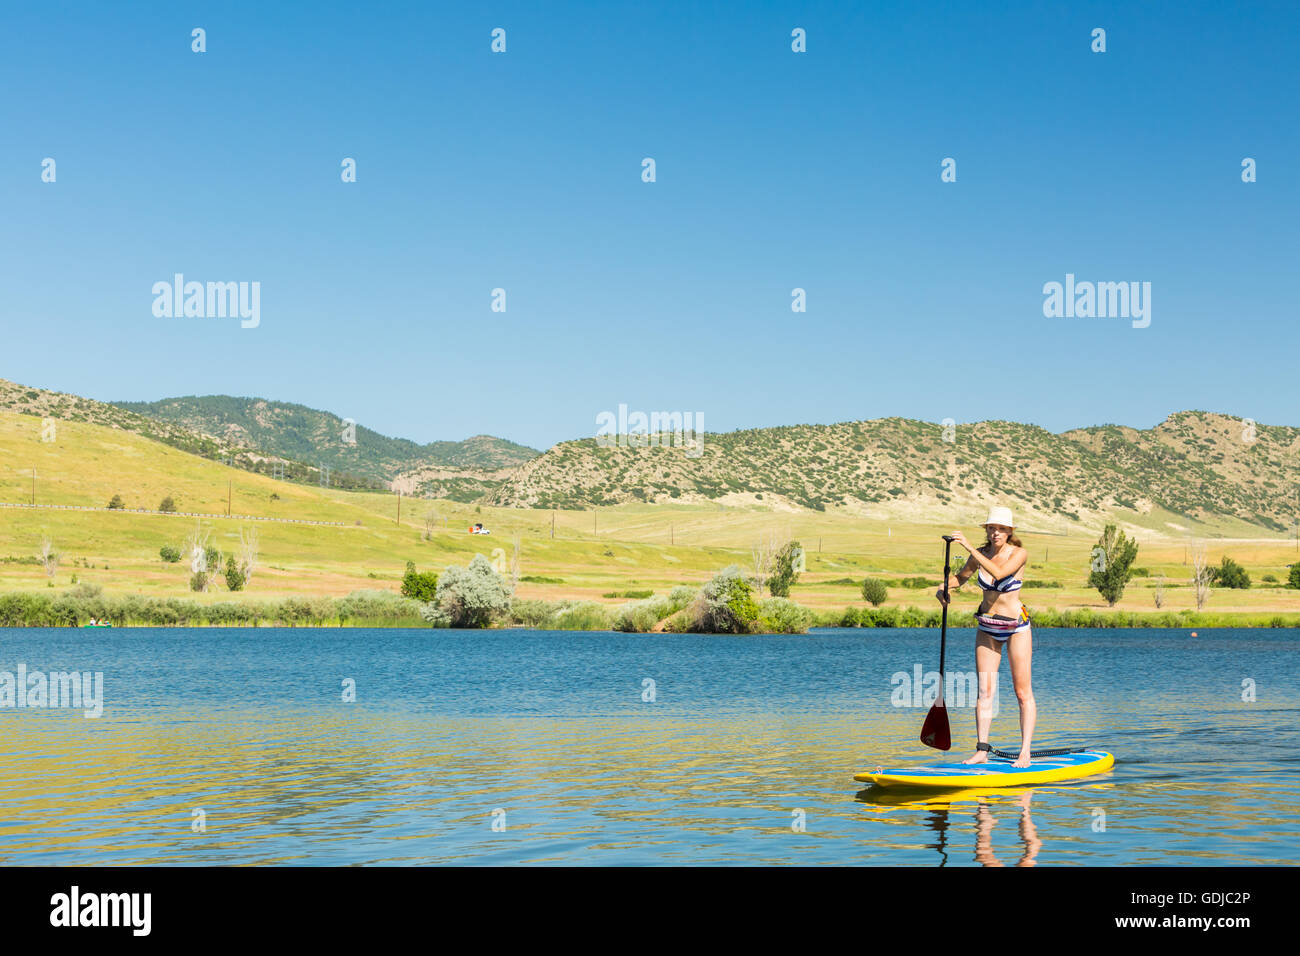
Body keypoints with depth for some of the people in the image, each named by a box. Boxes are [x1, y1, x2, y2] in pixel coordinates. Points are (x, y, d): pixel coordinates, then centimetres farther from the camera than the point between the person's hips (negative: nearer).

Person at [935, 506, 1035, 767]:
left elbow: (998, 573, -32)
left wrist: (970, 547, -34)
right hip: (986, 628, 4)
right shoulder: (980, 554, -1)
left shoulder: (1019, 554, -14)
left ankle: (1025, 753, -5)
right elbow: (960, 577, 14)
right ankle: (982, 749, 1)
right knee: (984, 691, 0)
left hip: (1016, 626, -4)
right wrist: (944, 588, -8)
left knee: (1023, 691, -5)